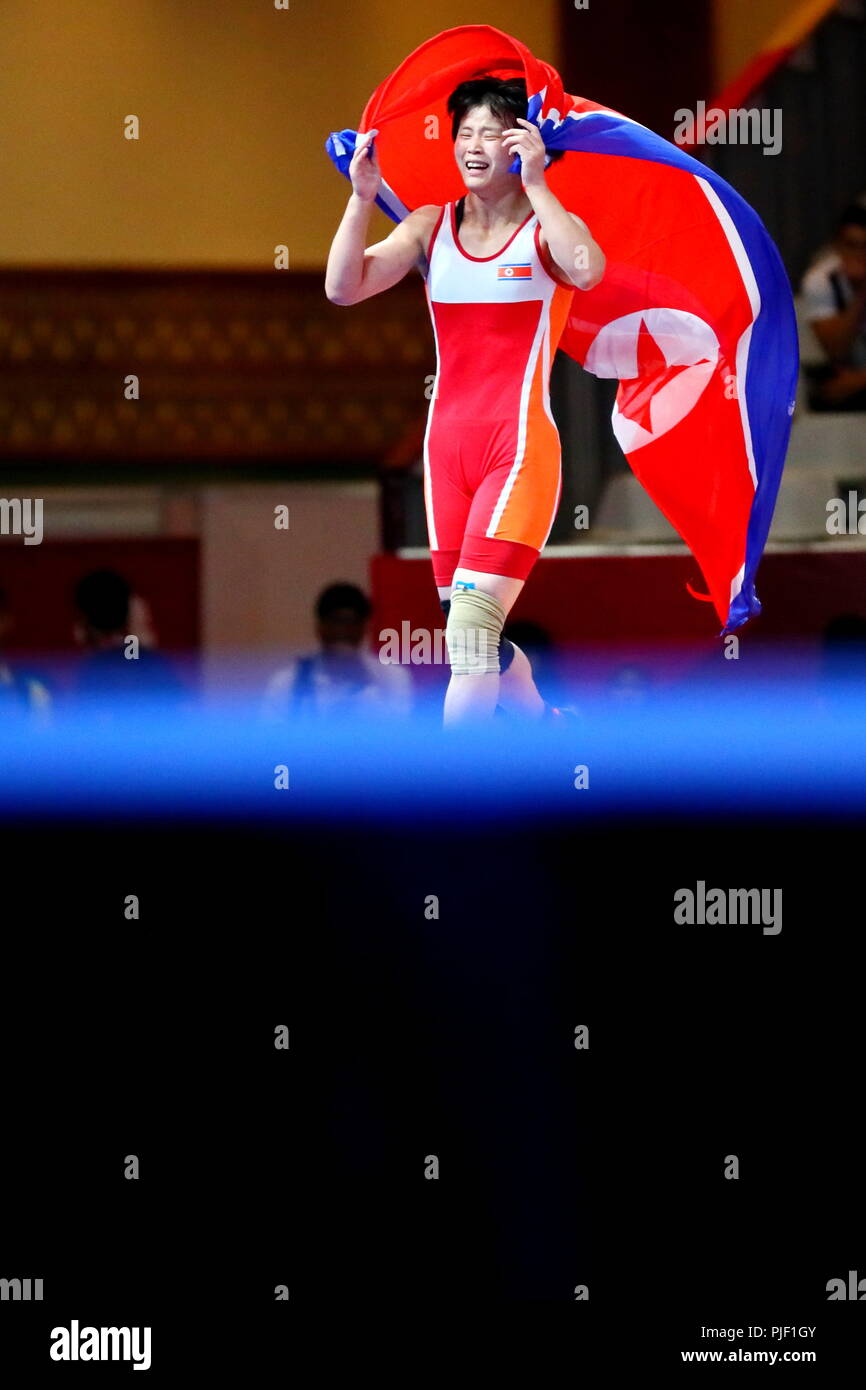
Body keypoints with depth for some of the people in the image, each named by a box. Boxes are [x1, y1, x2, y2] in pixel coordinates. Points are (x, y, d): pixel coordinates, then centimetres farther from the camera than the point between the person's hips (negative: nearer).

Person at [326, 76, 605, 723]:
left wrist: (535, 184, -25)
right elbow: (343, 288, -1)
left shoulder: (547, 226, -3)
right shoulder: (432, 226, 11)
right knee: (472, 640, 11)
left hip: (520, 447, -6)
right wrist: (363, 198, -11)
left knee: (471, 629, -18)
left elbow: (588, 272, -26)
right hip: (448, 445, 6)